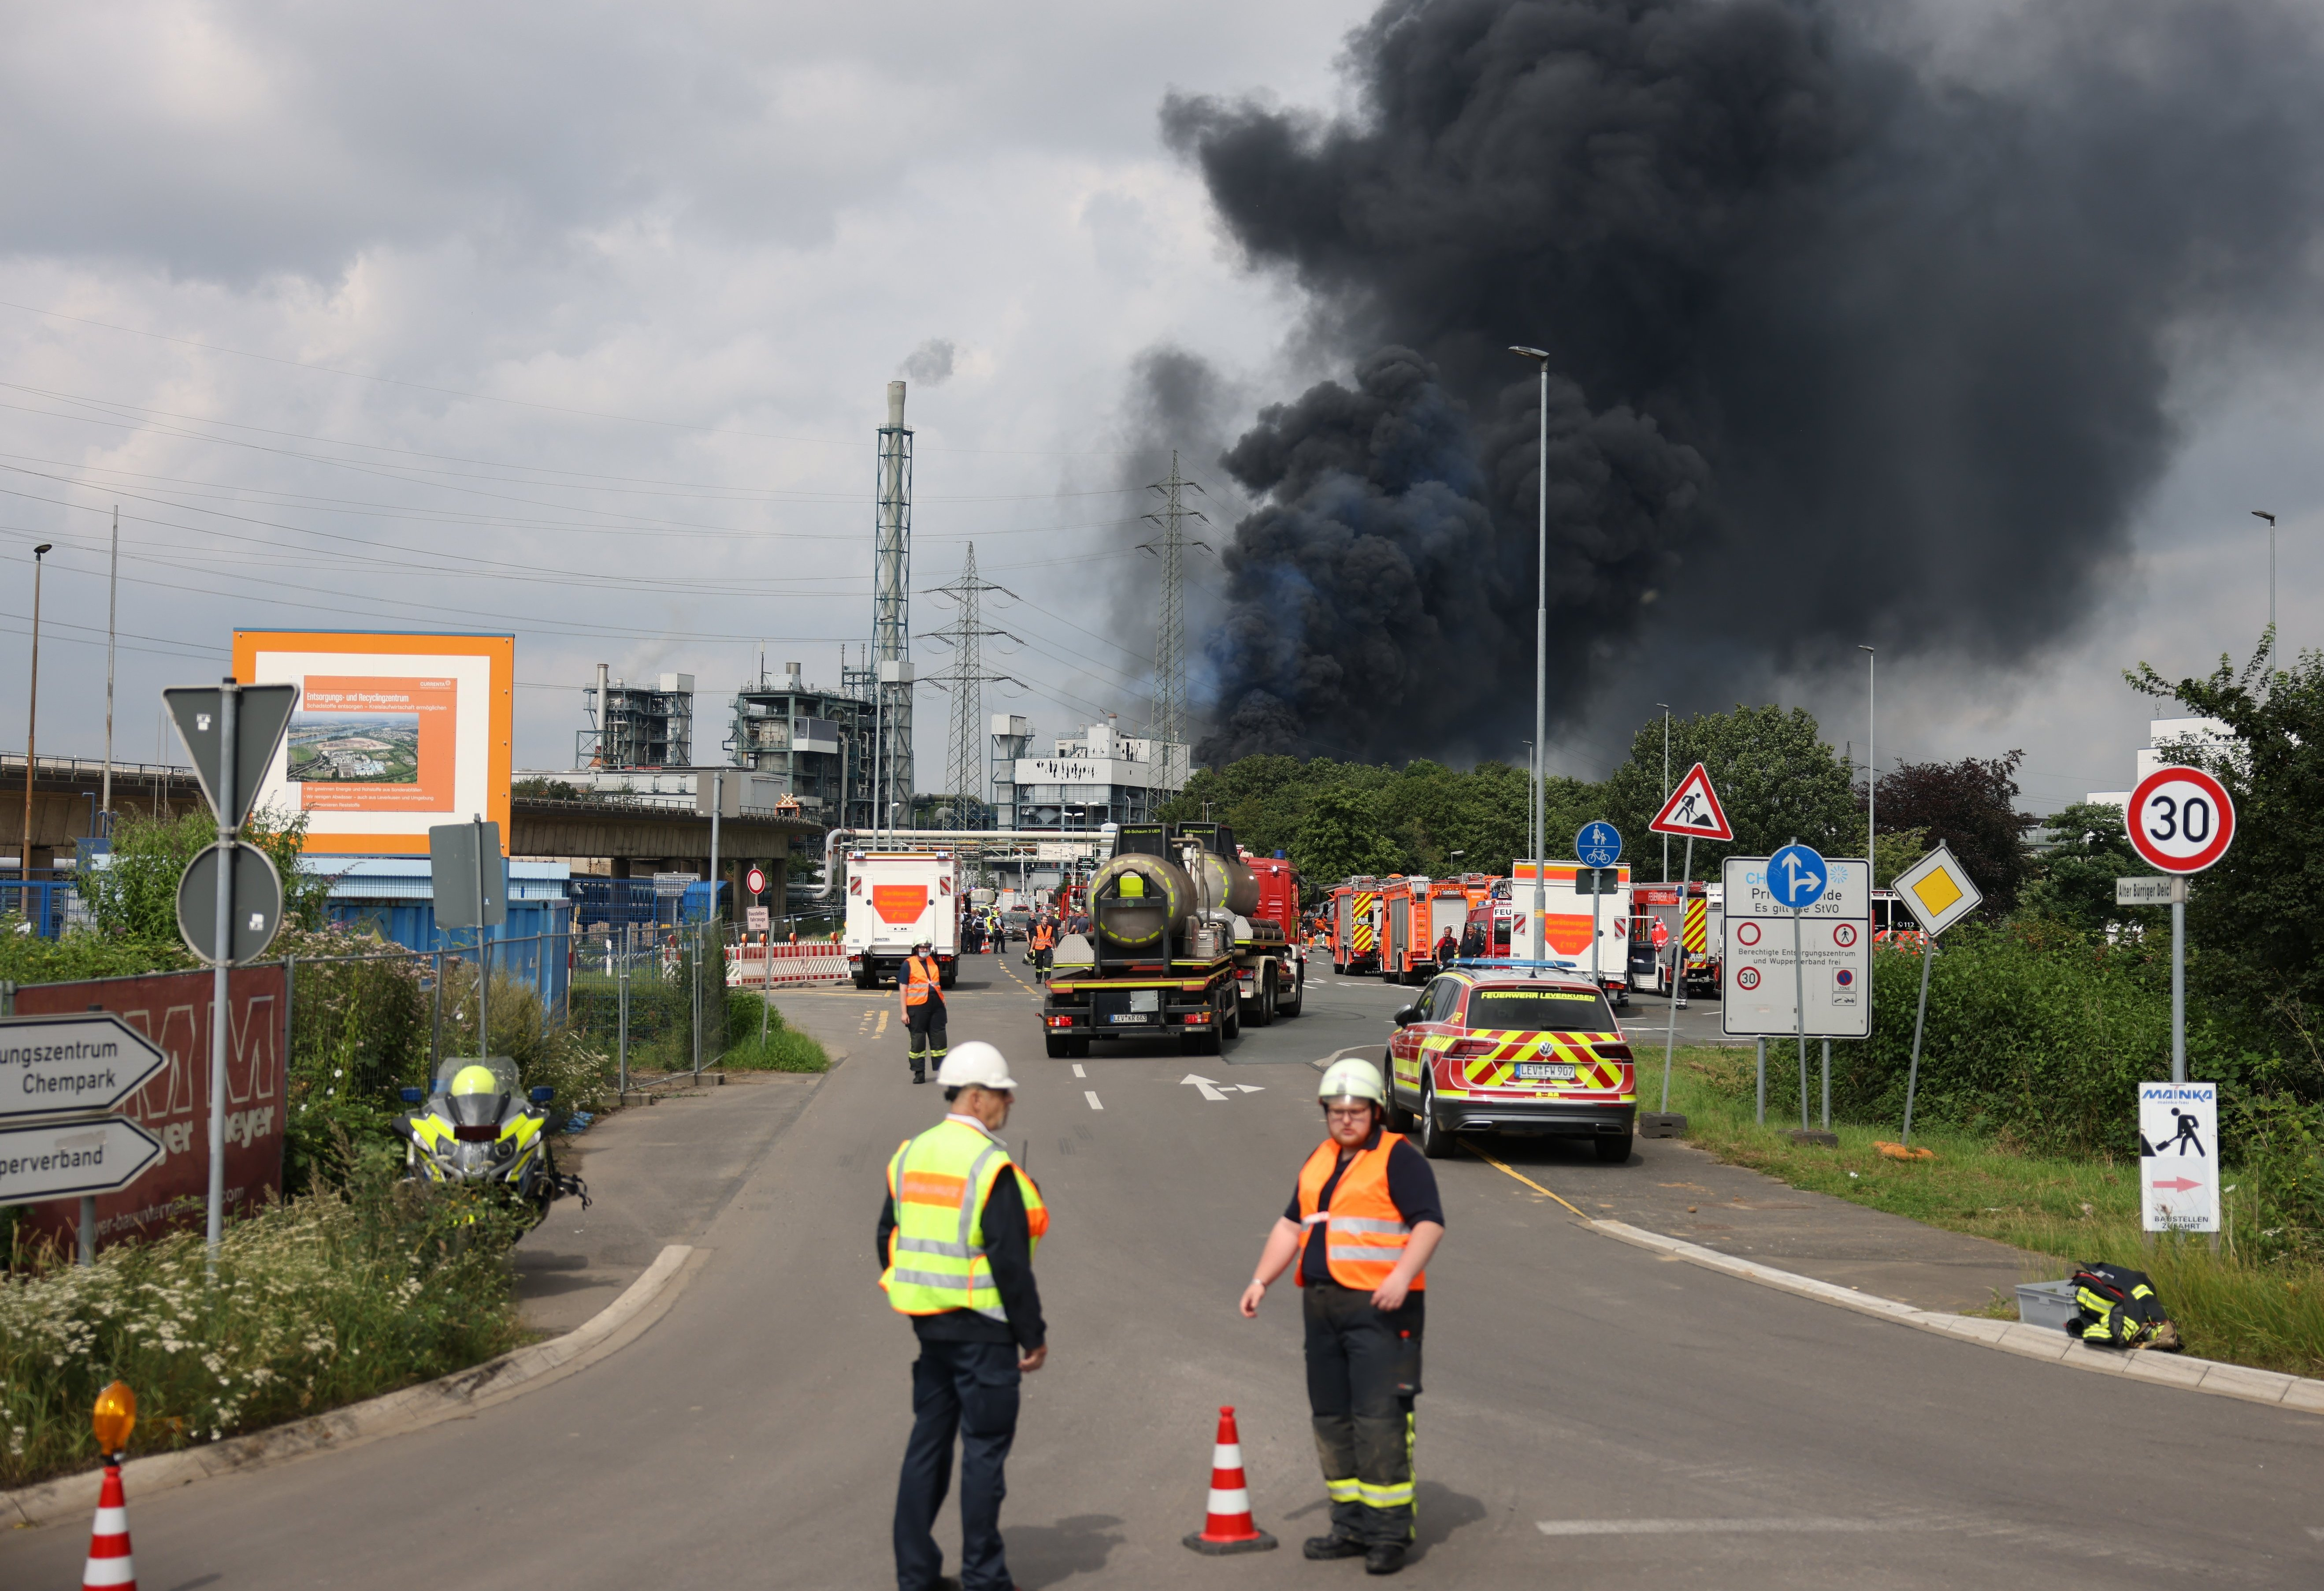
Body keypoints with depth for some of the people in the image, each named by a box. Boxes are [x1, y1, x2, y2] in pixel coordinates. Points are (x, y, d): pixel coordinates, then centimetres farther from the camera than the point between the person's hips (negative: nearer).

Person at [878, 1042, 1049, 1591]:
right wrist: (1033, 1334, -10)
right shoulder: (990, 1165, -16)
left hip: (928, 1324, 7)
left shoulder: (910, 1155, 7)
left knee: (928, 1442, 13)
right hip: (982, 1327, -7)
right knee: (985, 1448, 1)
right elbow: (1009, 1261, -18)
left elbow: (888, 1239, 14)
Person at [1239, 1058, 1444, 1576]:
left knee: (1379, 1418, -11)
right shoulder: (1319, 1162, 18)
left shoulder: (1398, 1159, -5)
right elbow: (1292, 1225, 23)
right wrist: (1261, 1281, 15)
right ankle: (1353, 1527, 18)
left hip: (1379, 1307, -8)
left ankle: (1389, 1533, -6)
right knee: (1331, 1418, 10)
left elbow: (1430, 1223, -12)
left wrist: (1402, 1275, -26)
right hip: (1323, 1306, 8)